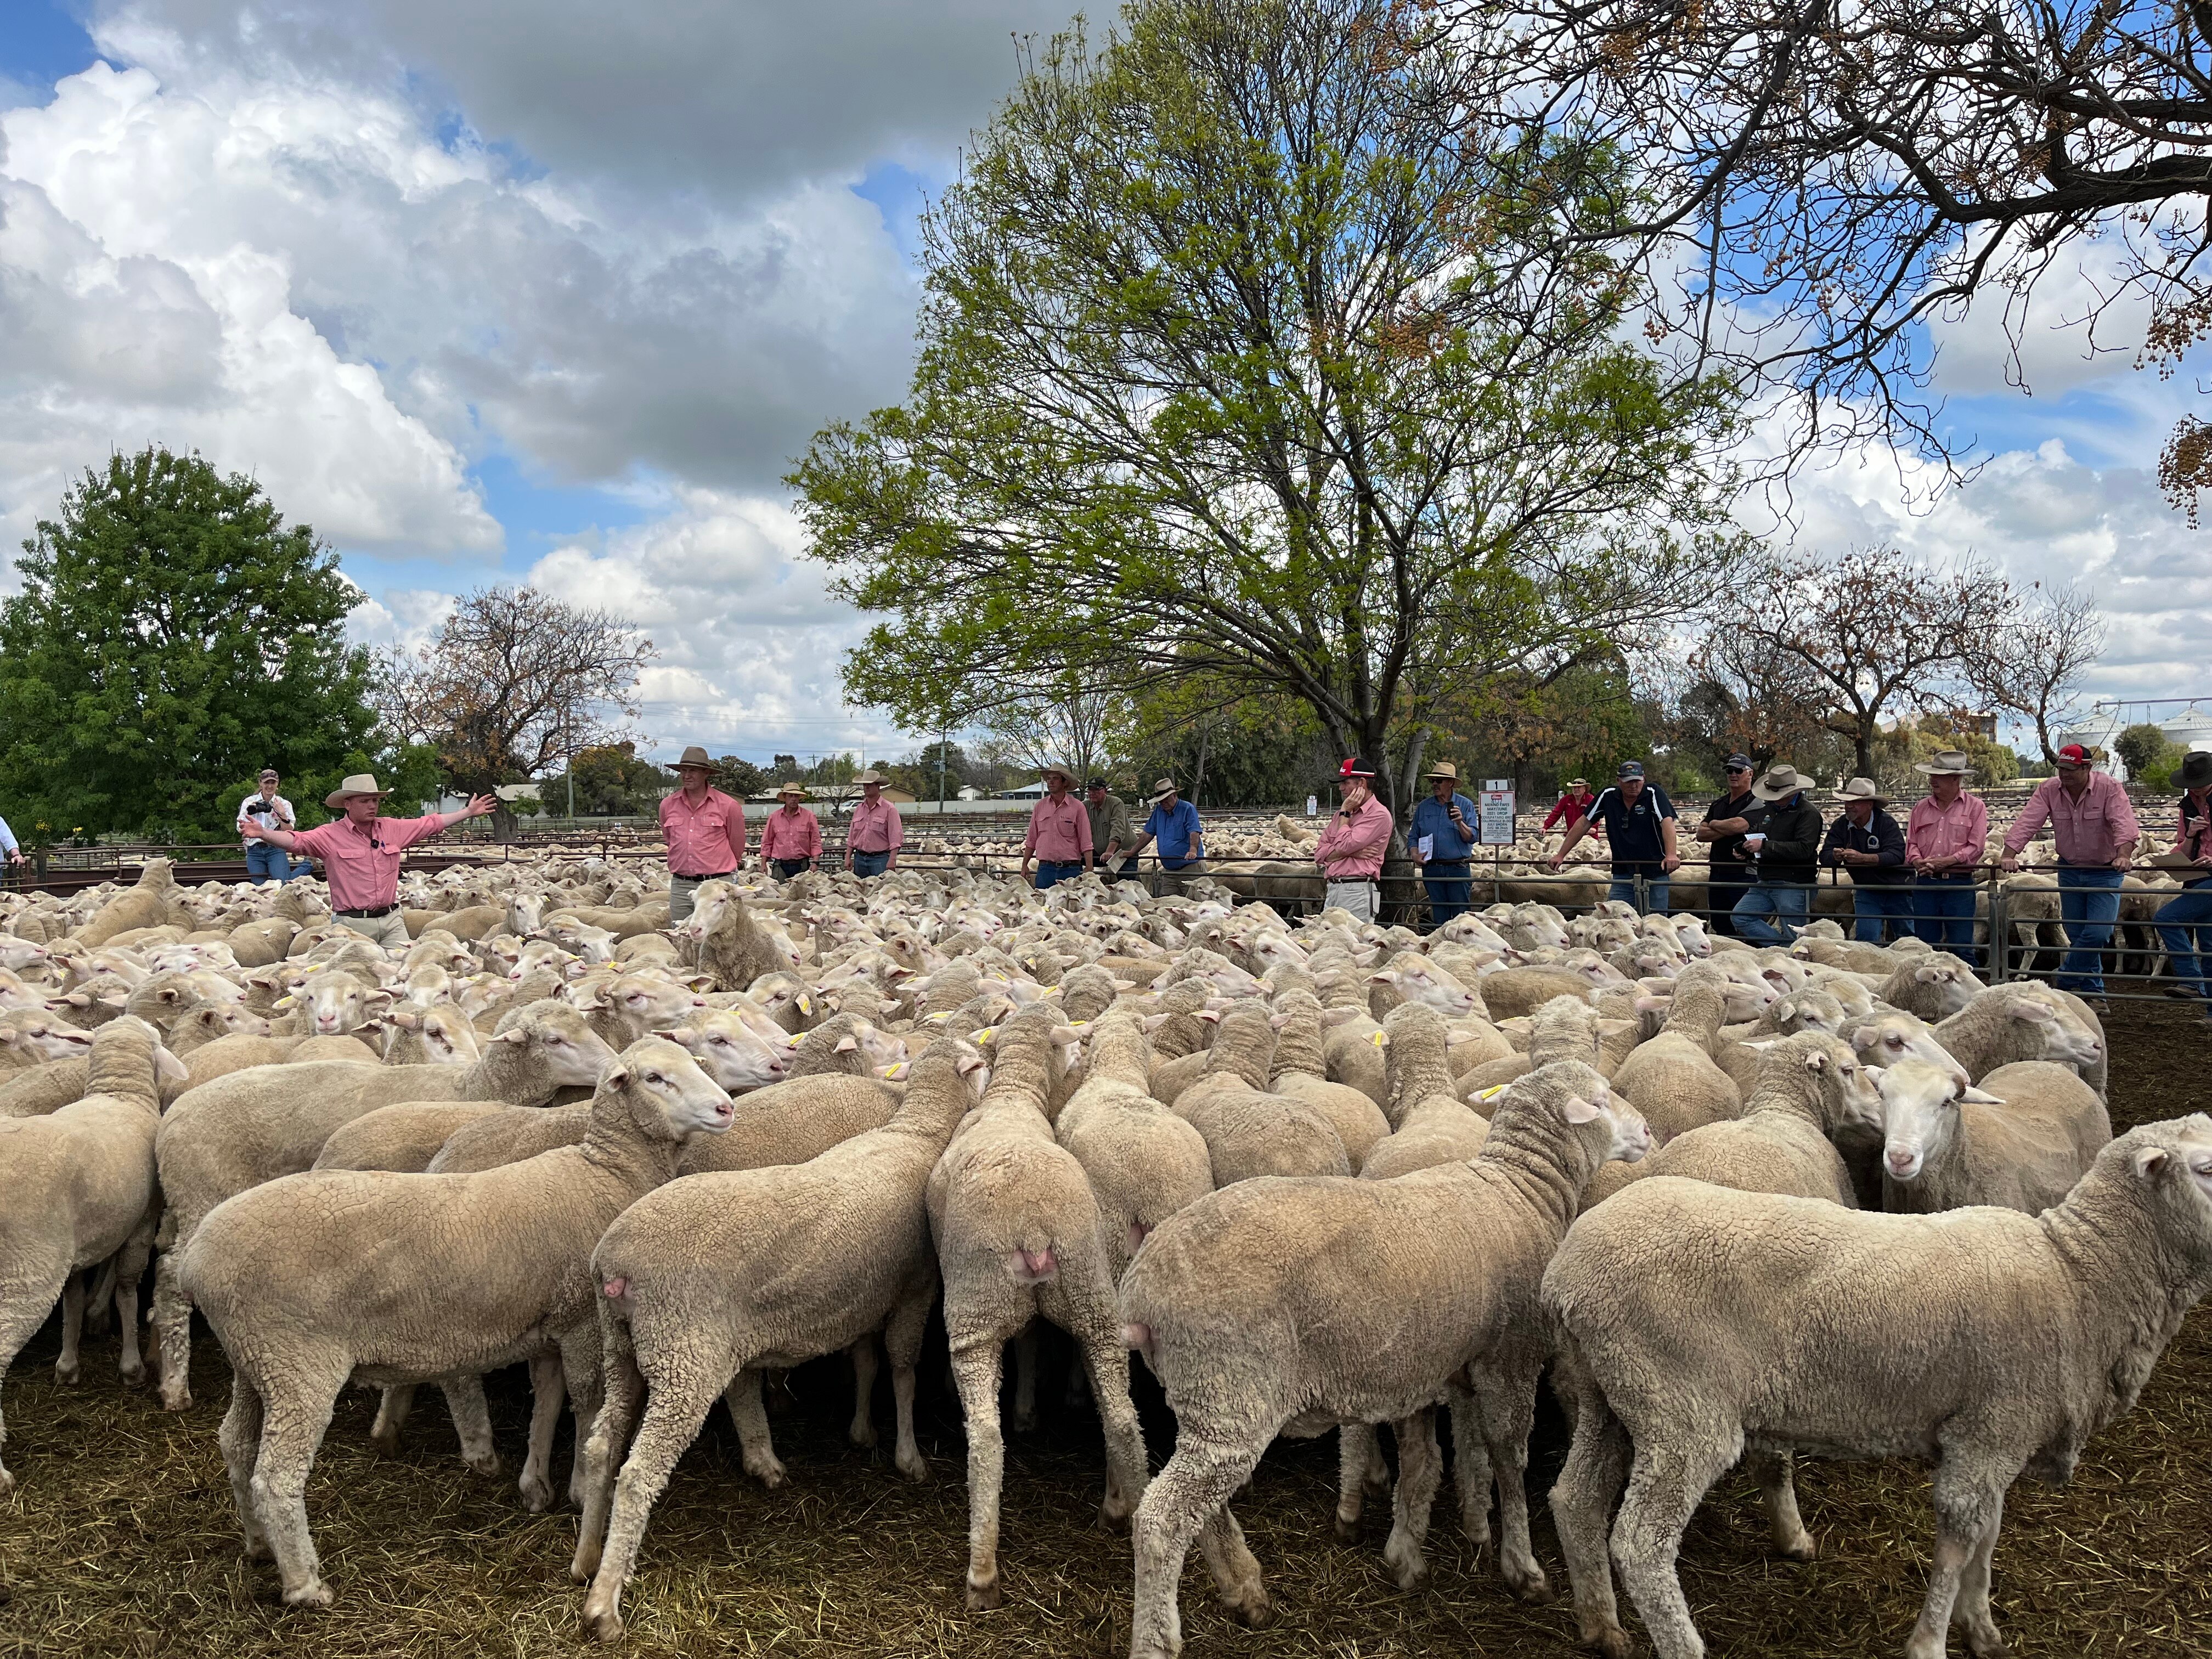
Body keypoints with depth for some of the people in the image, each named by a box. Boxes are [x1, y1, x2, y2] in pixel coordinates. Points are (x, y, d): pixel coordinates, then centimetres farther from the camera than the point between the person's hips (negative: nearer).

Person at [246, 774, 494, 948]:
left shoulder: (392, 828, 9)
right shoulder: (331, 835, -3)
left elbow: (431, 824, 16)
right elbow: (296, 841, -14)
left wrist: (469, 812, 18)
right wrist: (263, 834, -32)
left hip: (392, 919, 4)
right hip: (354, 924, -4)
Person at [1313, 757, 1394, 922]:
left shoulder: (1379, 814, -5)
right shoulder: (1341, 814, 20)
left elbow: (1345, 845, -15)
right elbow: (1320, 854, 10)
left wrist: (1345, 813, -2)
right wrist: (1352, 852, -6)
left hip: (1357, 891, -8)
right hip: (1332, 890, 8)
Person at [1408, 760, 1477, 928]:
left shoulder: (1465, 805, 4)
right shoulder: (1423, 807, 12)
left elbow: (1472, 838, -4)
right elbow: (1413, 837, 16)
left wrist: (1460, 823, -21)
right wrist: (1416, 854, -2)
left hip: (1458, 869, -3)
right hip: (1431, 869, 3)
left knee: (1460, 916, -3)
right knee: (1439, 918, 7)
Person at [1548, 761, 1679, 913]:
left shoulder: (1653, 794, -8)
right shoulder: (1607, 796, 1)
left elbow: (1667, 822, -21)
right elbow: (1584, 824, 5)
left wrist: (1671, 855, -38)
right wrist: (1561, 855, 2)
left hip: (1656, 874, -2)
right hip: (1623, 874, 2)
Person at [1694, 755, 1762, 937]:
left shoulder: (1756, 804, -5)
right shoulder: (1718, 804, 17)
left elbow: (1737, 825, -23)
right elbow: (1701, 834, 6)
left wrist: (1714, 824, -2)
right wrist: (1728, 830, -9)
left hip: (1743, 874, -8)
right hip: (1717, 874, 8)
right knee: (1720, 928, 13)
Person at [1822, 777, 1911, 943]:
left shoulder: (1887, 823, -18)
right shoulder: (1841, 825, -4)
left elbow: (1896, 856, -31)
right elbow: (1825, 854, -12)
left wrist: (1862, 858, -44)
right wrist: (1836, 856, -37)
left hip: (1897, 891, -3)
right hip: (1866, 891, 3)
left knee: (1908, 938, 11)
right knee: (1866, 936, -8)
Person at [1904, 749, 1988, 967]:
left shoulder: (1975, 807, 2)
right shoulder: (1921, 807, 13)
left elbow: (1976, 847, -6)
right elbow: (1911, 842, 11)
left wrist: (1946, 861, -17)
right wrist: (1917, 860, -10)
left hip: (1959, 885, -4)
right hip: (1925, 884, 4)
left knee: (1962, 948, -2)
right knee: (1925, 947, 7)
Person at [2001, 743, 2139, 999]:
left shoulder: (2109, 788, -16)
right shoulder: (2049, 790, -7)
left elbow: (2123, 823, -27)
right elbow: (2027, 822, -14)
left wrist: (2124, 855, -44)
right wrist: (2009, 855, -28)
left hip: (2106, 871, -3)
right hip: (2070, 870, 4)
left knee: (2098, 934, -14)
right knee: (2077, 936, 8)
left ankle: (2063, 982, 3)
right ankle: (2094, 992, 21)